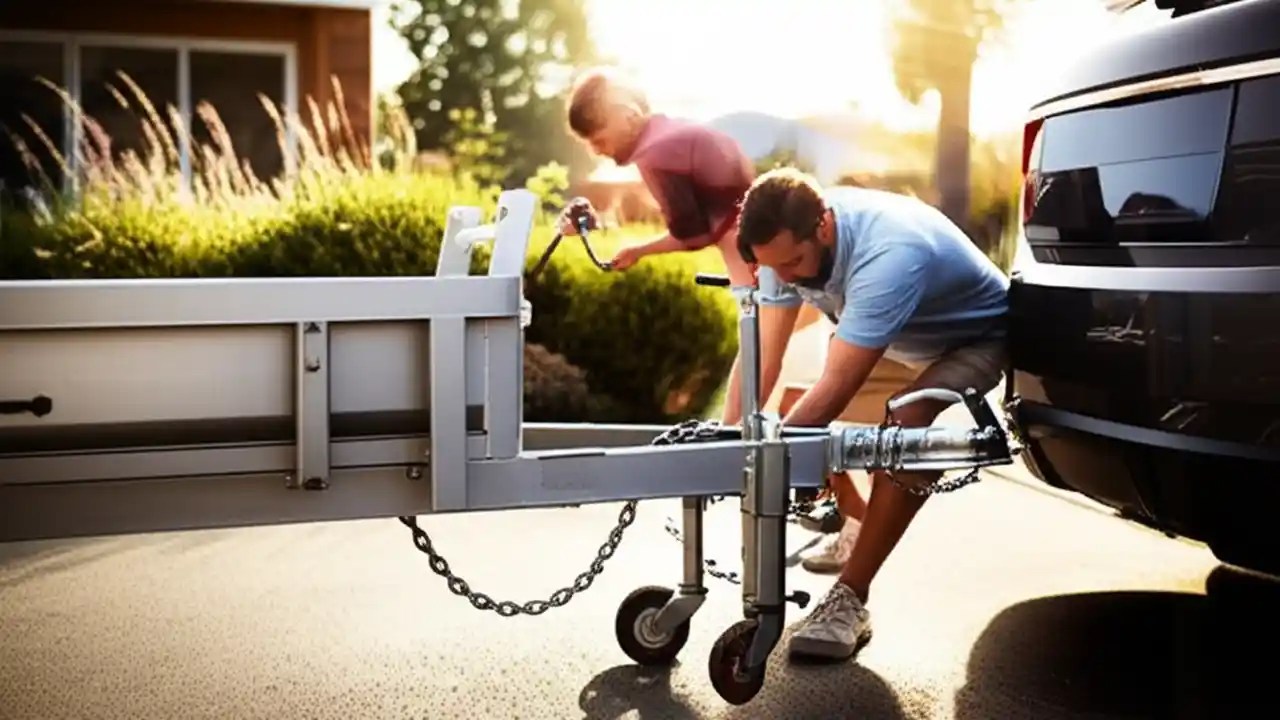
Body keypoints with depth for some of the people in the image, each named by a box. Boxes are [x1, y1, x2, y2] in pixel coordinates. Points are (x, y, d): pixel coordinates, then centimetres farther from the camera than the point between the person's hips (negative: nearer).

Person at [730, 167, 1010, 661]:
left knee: (907, 421, -34)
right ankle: (852, 522, 19)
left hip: (978, 337, -7)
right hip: (904, 337, 8)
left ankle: (850, 600, -27)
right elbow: (761, 353, -17)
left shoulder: (888, 255, -41)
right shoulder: (789, 241, -20)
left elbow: (835, 389, -40)